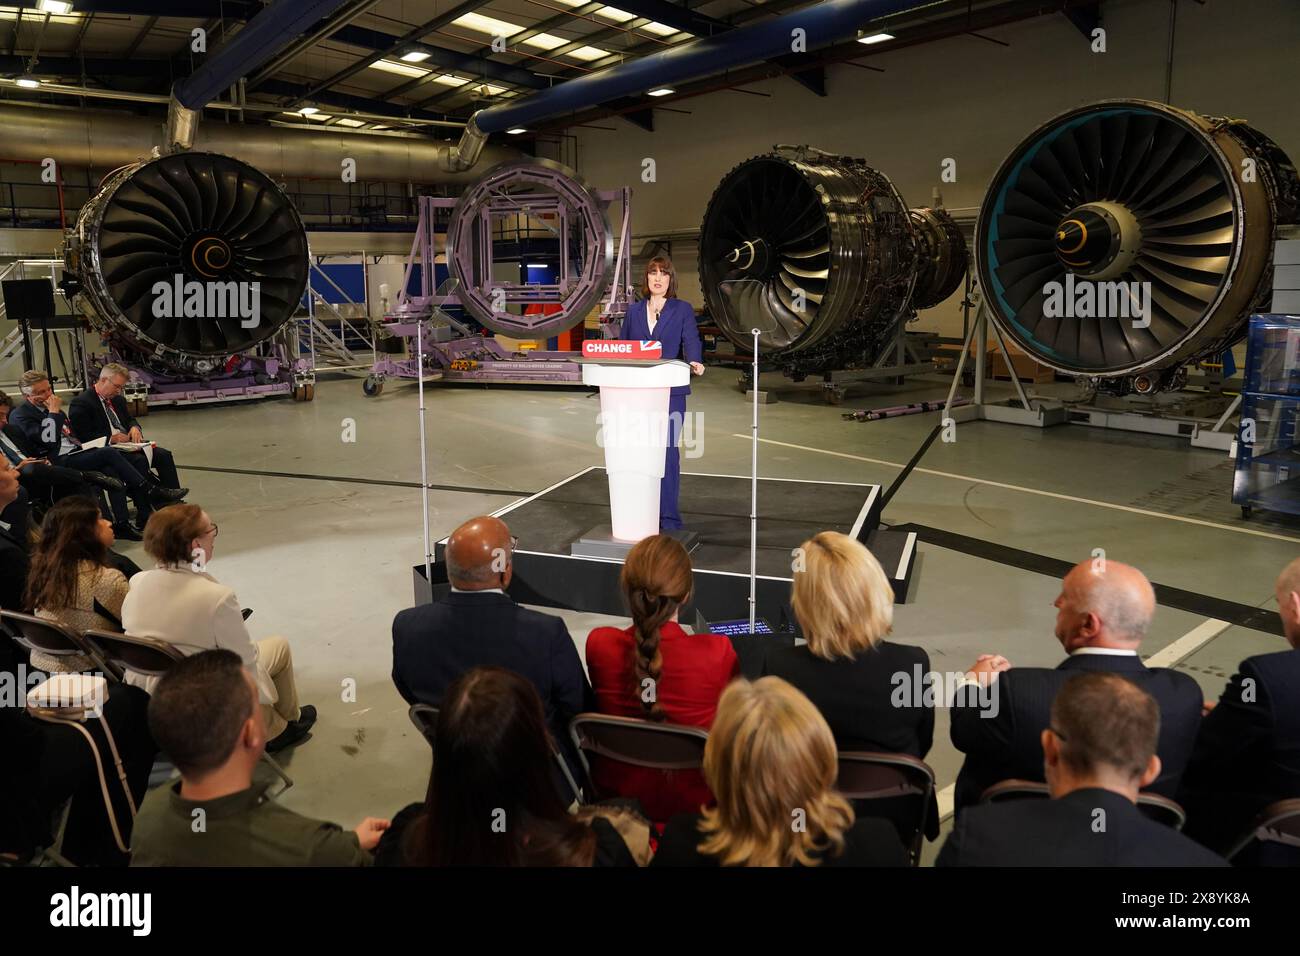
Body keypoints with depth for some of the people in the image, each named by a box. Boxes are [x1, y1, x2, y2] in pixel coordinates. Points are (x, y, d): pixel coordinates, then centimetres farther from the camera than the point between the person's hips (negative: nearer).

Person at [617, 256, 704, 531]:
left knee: (668, 451, -5)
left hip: (670, 390, -3)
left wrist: (695, 362, -30)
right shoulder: (634, 310, 14)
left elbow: (691, 340, -9)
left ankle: (669, 516, 3)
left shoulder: (682, 310, 5)